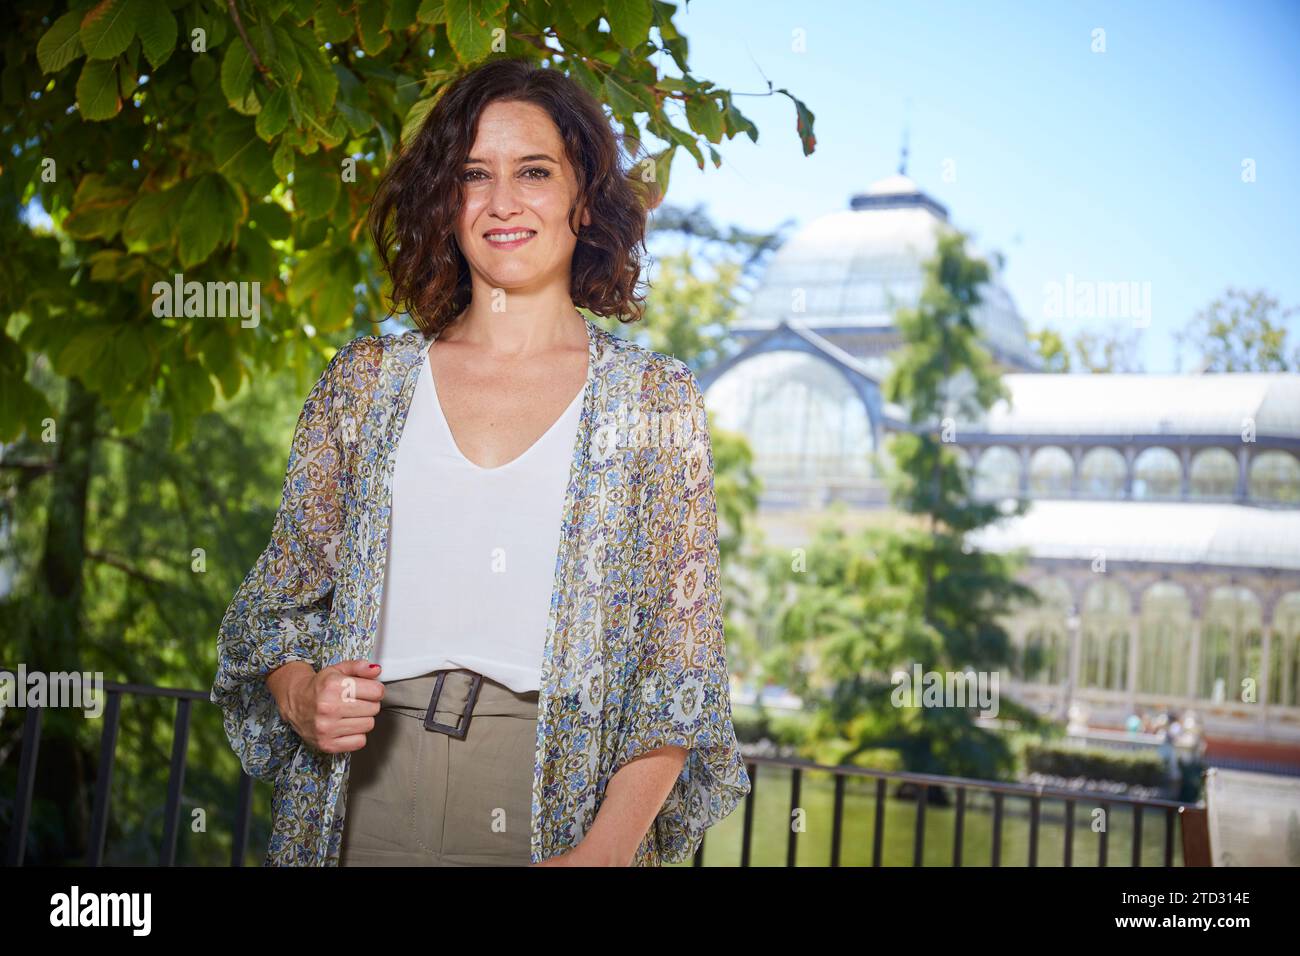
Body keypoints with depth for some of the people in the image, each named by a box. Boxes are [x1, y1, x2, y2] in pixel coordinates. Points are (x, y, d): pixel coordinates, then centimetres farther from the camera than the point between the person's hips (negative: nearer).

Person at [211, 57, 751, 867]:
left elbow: (683, 660, -4)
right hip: (366, 809, 2)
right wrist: (301, 696, -10)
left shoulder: (657, 399, 0)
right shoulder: (365, 381, 5)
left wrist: (606, 849, -14)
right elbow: (282, 599, 11)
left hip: (562, 806, -2)